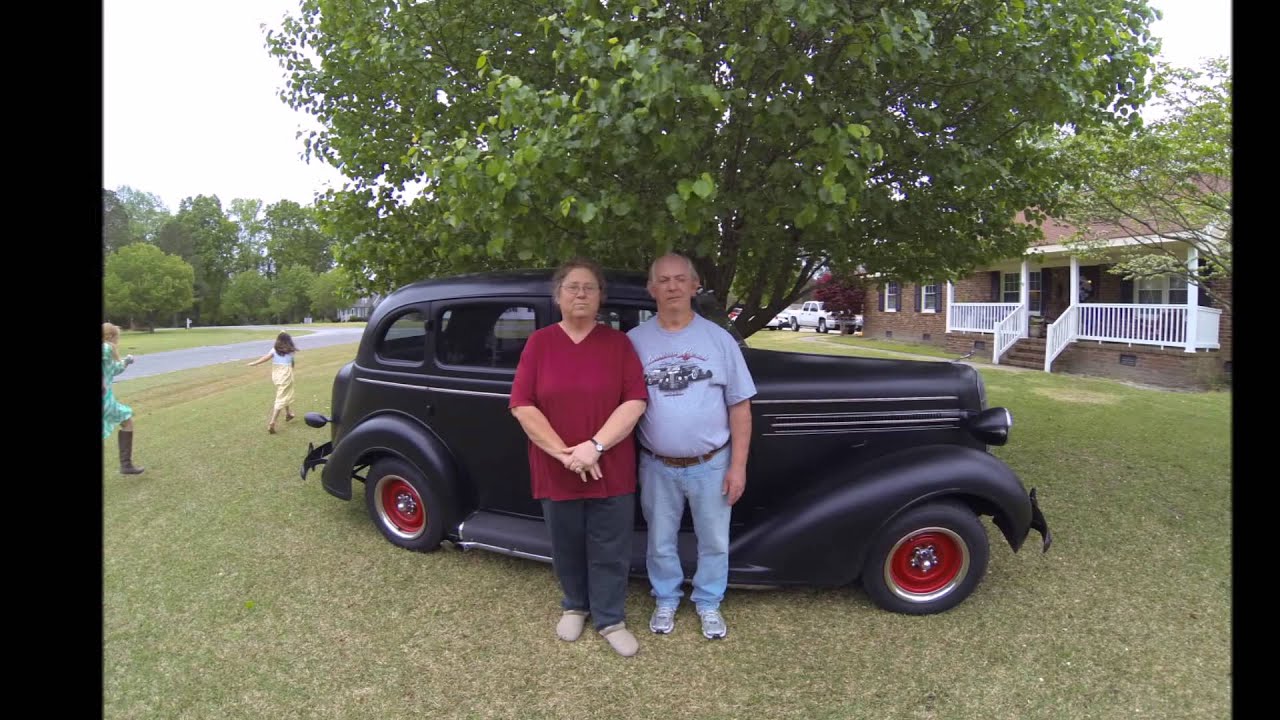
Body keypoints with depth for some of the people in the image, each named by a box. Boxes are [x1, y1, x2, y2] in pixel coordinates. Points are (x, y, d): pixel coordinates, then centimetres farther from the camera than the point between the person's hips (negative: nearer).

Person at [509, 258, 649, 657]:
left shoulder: (618, 342, -1)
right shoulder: (539, 342, -1)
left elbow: (635, 401, -9)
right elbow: (522, 405, -7)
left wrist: (595, 446, -19)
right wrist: (563, 452, -16)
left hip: (610, 471, 0)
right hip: (556, 472, 1)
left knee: (610, 550, 10)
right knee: (567, 547, 17)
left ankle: (610, 619, 29)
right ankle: (575, 606, 41)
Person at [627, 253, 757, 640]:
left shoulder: (719, 339, -4)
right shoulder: (634, 341, -4)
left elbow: (739, 406, -1)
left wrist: (738, 465, -5)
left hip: (712, 464, 0)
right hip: (657, 466, 0)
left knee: (714, 541, 15)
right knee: (660, 541, 17)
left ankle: (708, 602, 38)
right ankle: (666, 599, 40)